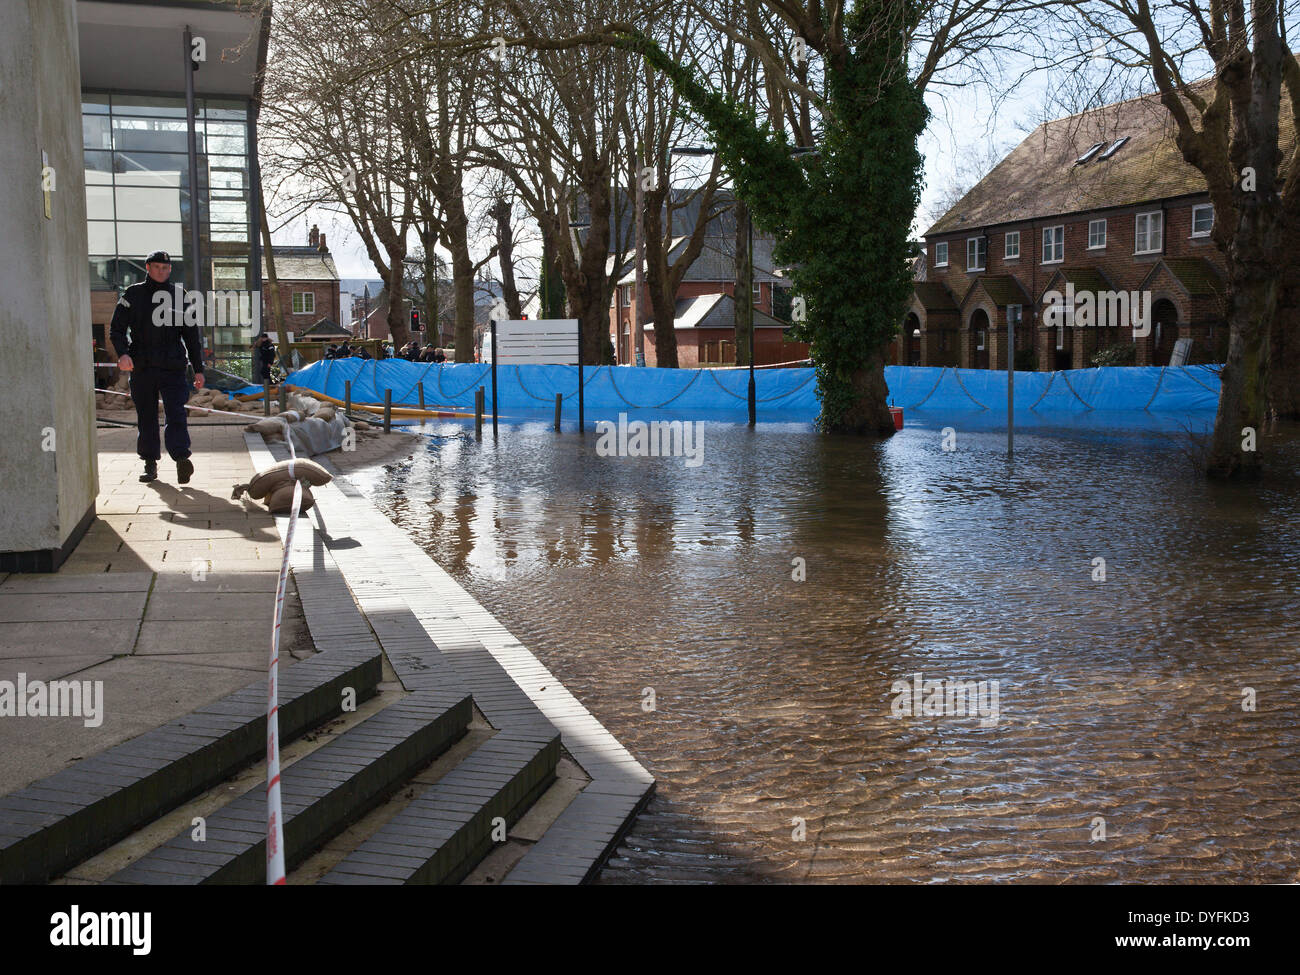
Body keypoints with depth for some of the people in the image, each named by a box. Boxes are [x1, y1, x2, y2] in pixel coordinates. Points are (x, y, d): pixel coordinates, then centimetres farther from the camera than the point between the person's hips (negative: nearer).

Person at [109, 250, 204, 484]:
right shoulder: (133, 295, 8)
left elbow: (192, 335, 14)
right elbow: (116, 328, 6)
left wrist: (198, 368, 10)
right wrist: (122, 353, -13)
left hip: (173, 367, -1)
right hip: (142, 368, 1)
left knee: (176, 414, -14)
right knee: (146, 418, 6)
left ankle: (181, 460, -23)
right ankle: (150, 464, 13)